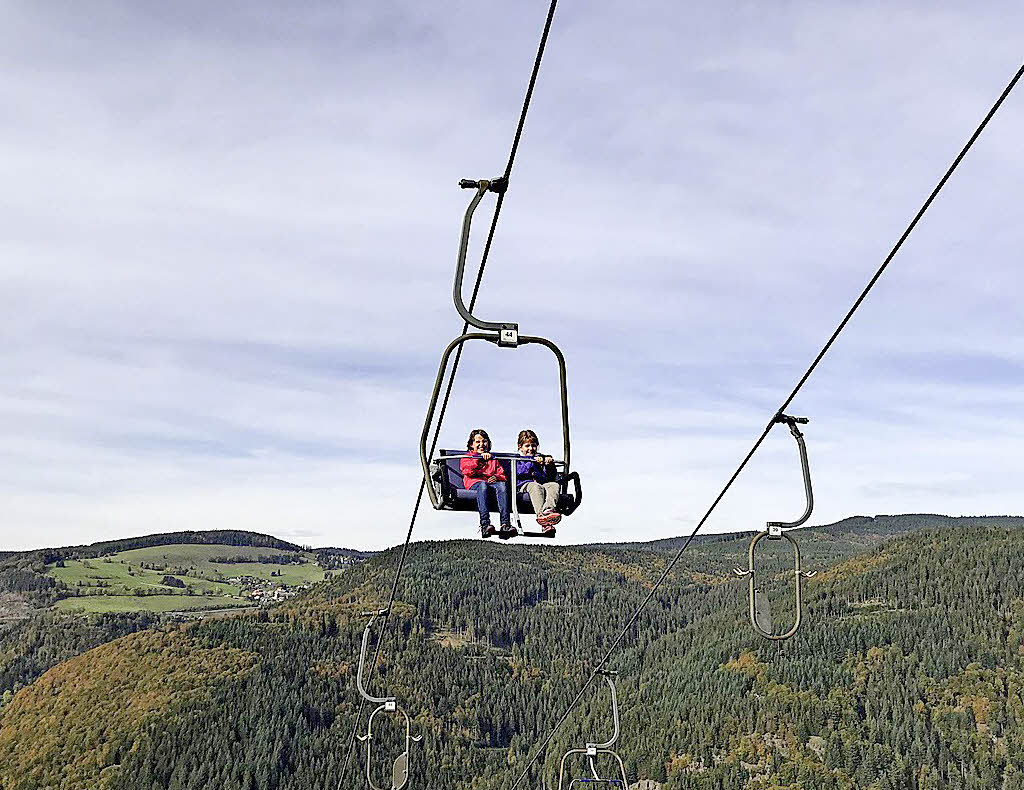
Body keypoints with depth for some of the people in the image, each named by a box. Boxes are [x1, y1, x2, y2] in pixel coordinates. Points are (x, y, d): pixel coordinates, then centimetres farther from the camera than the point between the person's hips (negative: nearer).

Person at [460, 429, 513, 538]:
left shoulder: (492, 459, 35)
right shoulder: (467, 457, 23)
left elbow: (502, 475, 24)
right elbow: (467, 471, -1)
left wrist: (497, 477, -1)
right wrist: (480, 458, -14)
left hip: (491, 482, 3)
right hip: (474, 483, -3)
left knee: (501, 485, -34)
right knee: (482, 485, -40)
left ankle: (505, 524, -48)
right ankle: (485, 524, -54)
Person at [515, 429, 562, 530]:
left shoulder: (541, 458, 28)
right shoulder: (517, 459, 18)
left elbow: (551, 477, 18)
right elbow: (518, 472, -6)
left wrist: (550, 464, -1)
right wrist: (533, 462, -14)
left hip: (542, 484, 4)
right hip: (524, 485, -3)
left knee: (555, 485, -28)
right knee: (536, 487, -38)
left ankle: (548, 510, -54)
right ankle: (541, 515, -57)